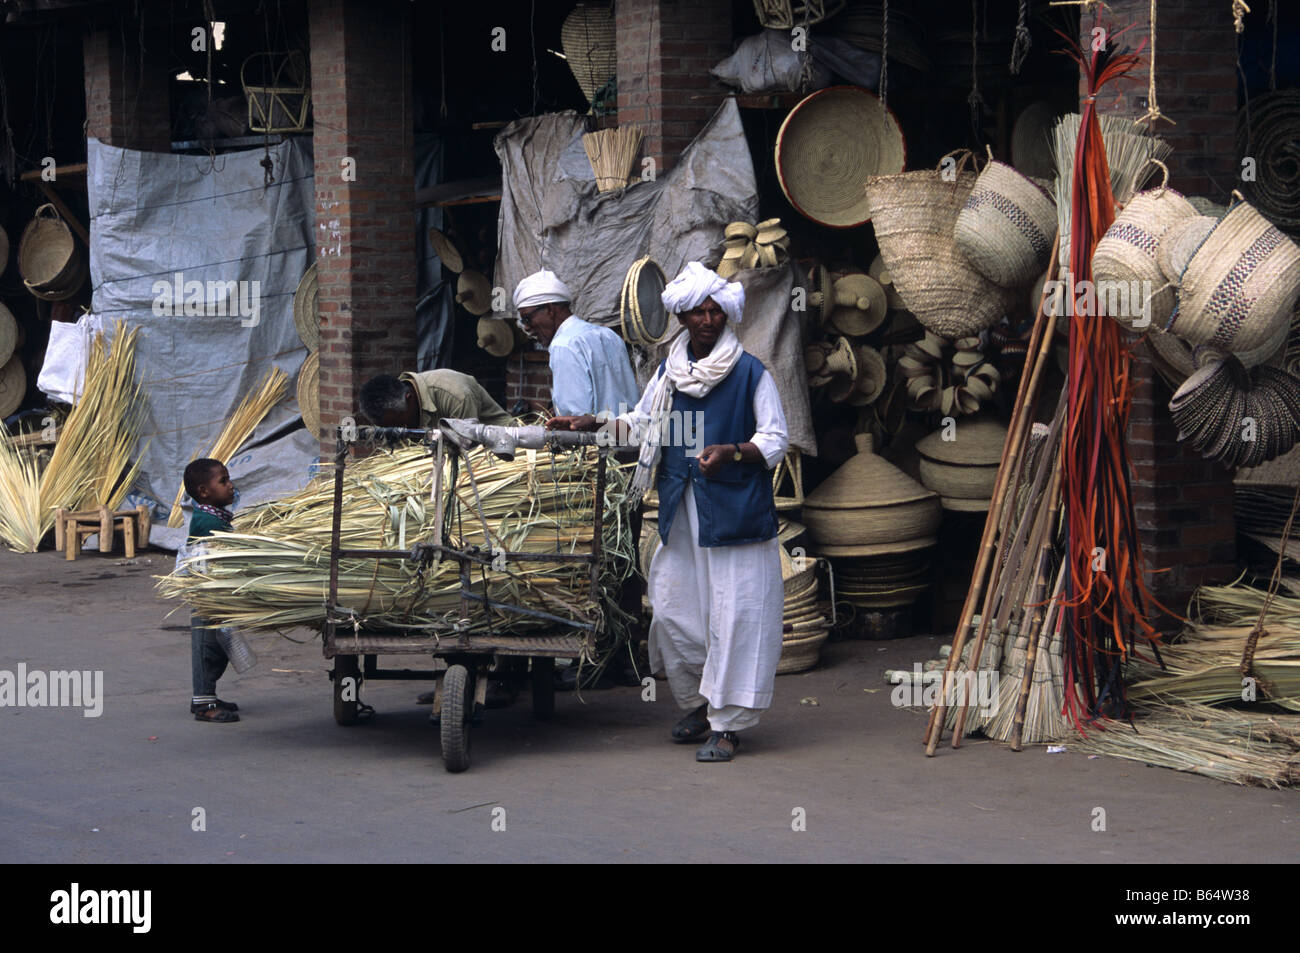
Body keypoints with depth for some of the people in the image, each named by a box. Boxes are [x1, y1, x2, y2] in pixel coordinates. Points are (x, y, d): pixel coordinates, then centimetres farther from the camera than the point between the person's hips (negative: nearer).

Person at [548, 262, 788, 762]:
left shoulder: (751, 373, -4)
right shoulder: (668, 372, 12)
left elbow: (775, 441, -5)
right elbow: (641, 423, 25)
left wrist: (732, 452, -22)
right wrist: (590, 425, 12)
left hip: (735, 512, -5)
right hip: (680, 513, 5)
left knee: (732, 616, -5)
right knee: (671, 609, 6)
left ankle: (726, 724, 2)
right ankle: (697, 704, 27)